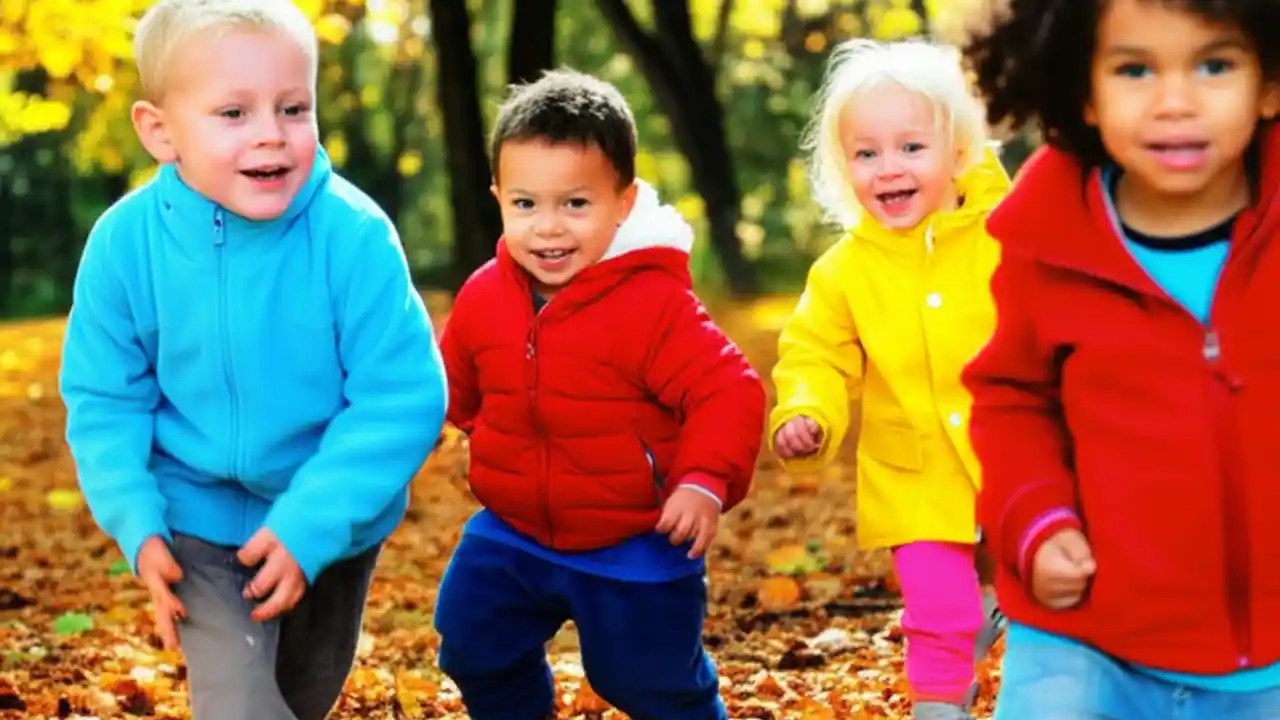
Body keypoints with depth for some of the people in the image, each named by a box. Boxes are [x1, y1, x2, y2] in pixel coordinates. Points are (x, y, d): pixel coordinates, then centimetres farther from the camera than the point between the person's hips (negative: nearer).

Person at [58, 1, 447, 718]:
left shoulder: (354, 236, -26)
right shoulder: (125, 243, -19)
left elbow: (402, 399, -23)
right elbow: (105, 401, -7)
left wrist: (311, 523, -27)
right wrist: (138, 523, -18)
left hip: (339, 520, 1)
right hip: (205, 522, 0)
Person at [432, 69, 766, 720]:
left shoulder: (654, 302, -23)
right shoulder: (483, 297, -5)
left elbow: (729, 392, -25)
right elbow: (455, 385, 15)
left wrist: (706, 480, -34)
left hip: (636, 546, -5)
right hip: (512, 534, 5)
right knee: (473, 652, 16)